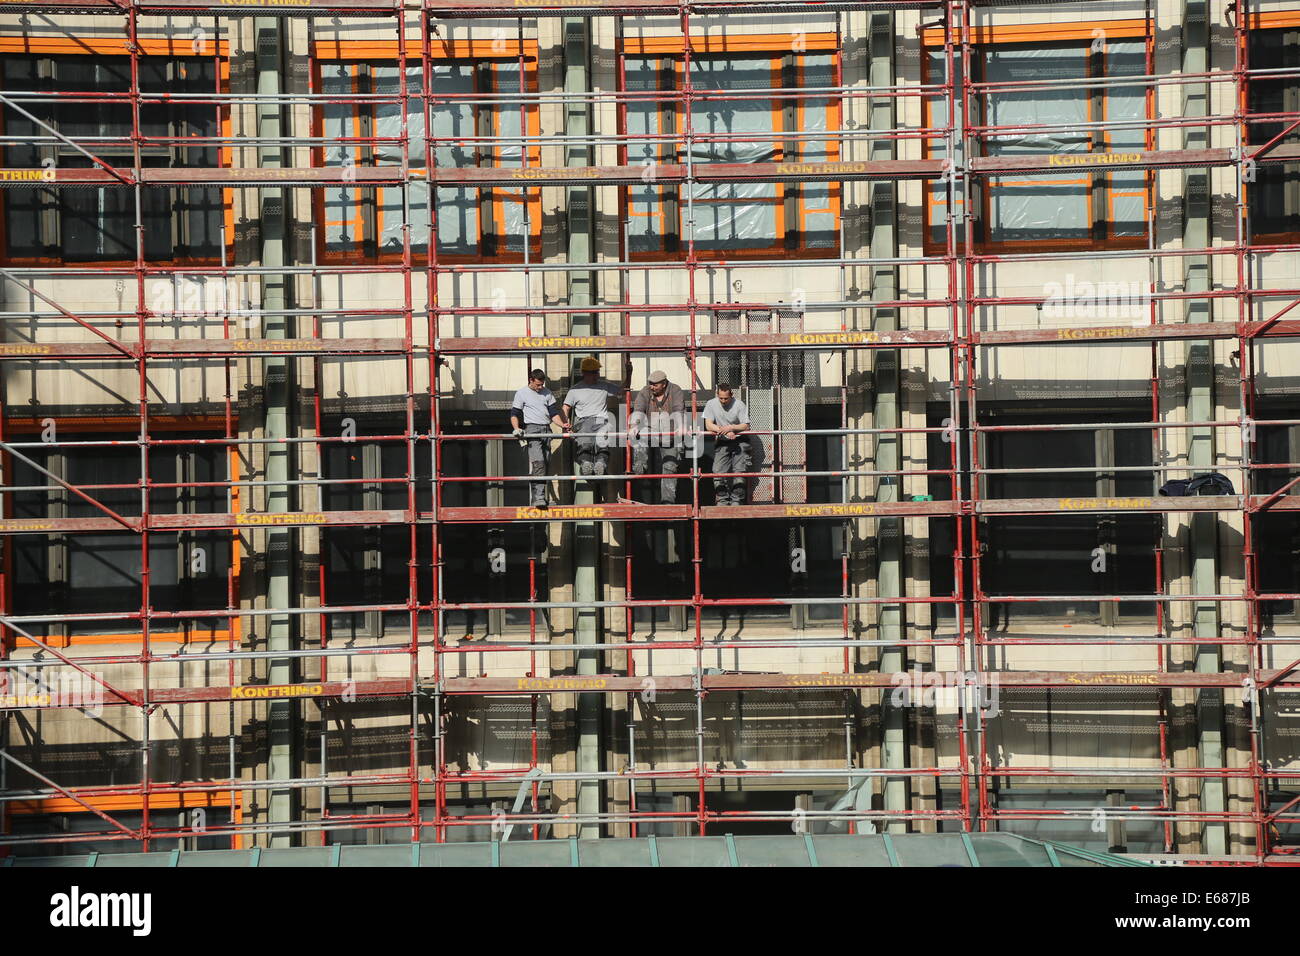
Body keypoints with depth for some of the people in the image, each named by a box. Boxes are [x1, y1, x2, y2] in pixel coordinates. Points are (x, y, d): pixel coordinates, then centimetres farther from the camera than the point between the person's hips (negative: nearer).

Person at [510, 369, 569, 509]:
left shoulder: (547, 393, 17)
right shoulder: (521, 393, 4)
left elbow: (553, 412, 17)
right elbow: (514, 414, 0)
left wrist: (562, 425, 1)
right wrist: (516, 429, -17)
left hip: (546, 430, 6)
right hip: (532, 429, -6)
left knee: (545, 463, 3)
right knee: (538, 462, -19)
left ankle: (535, 498, 9)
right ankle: (538, 497, -25)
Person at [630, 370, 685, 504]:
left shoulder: (675, 391, -6)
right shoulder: (645, 392, -4)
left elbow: (679, 410, -20)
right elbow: (638, 409, -18)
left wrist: (681, 426, -38)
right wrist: (634, 425, -37)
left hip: (669, 435, 0)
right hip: (650, 431, 0)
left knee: (669, 467, 1)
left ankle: (668, 500, 8)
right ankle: (639, 470, -33)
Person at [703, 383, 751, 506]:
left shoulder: (739, 405, -6)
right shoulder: (711, 404, -2)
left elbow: (746, 426, -7)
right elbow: (708, 425, -7)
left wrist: (731, 428, -23)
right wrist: (726, 432, -19)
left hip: (739, 441, -2)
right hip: (721, 443, 2)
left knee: (739, 472, -10)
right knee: (718, 473, -9)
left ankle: (736, 501, -2)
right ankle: (722, 501, 0)